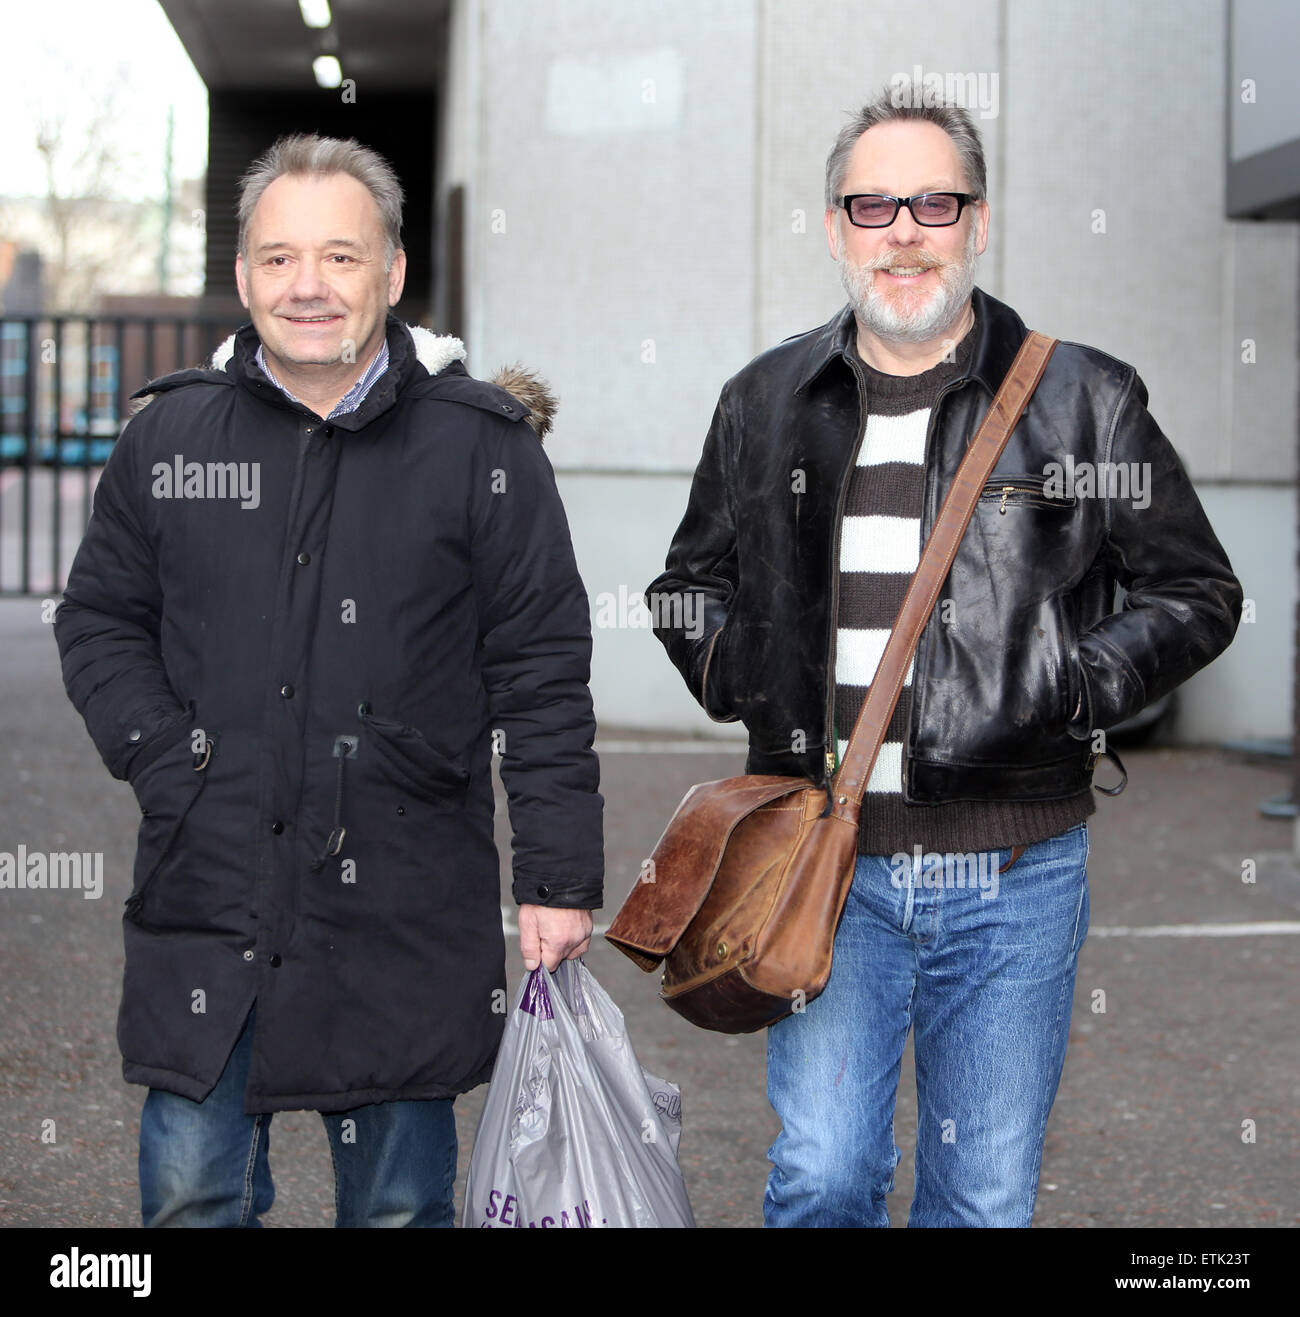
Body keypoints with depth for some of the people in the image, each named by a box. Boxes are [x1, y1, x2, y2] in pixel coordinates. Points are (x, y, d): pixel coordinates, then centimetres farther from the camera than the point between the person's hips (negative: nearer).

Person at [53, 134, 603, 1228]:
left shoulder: (481, 446, -2)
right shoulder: (170, 435, 6)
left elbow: (542, 674, -3)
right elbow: (99, 620, 14)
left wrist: (559, 876, -6)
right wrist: (166, 759, -2)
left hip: (405, 916, -2)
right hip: (207, 898, 2)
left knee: (399, 1200, 11)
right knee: (191, 1192, 9)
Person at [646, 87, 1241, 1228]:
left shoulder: (1084, 399, 0)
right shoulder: (766, 403, 7)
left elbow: (1199, 593, 6)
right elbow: (691, 581, 21)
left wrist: (1076, 689, -10)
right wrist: (731, 666, 0)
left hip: (1015, 874, -1)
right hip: (823, 855, 1)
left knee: (987, 1195, 9)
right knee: (820, 1177, -3)